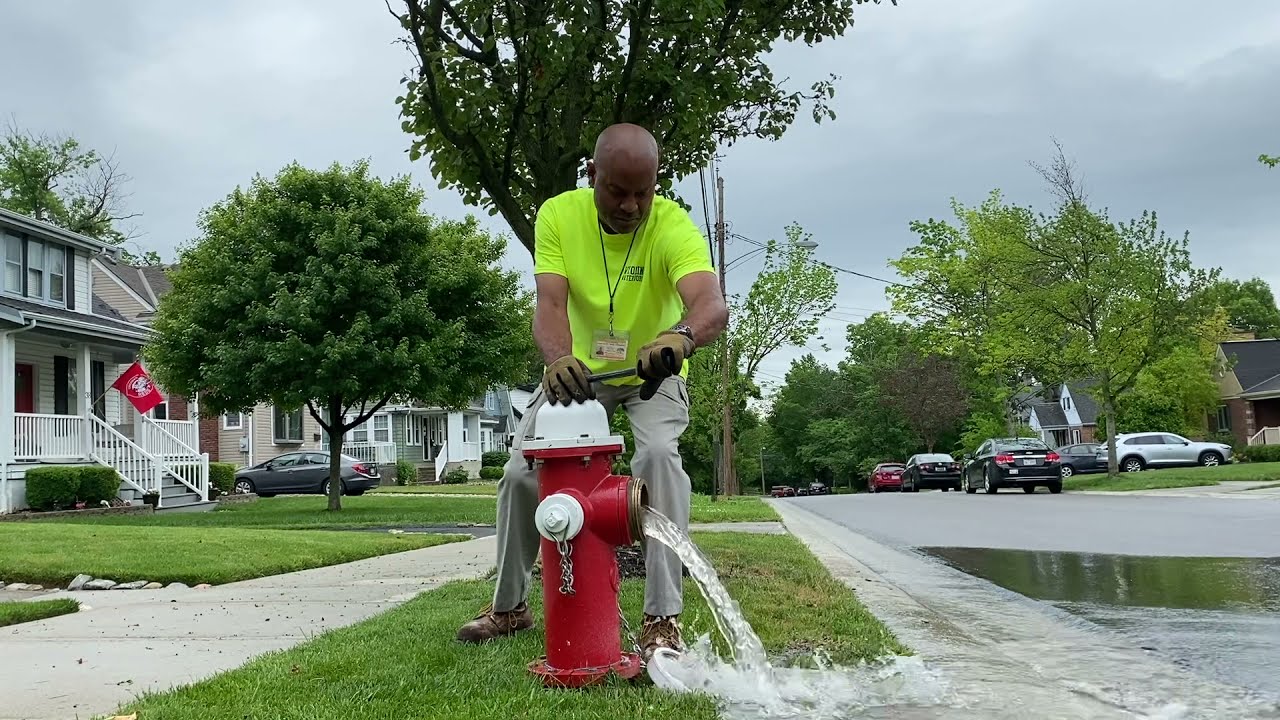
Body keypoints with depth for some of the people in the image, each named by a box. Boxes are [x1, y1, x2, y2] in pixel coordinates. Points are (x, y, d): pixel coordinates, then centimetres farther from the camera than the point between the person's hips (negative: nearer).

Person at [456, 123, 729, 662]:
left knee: (660, 456, -30)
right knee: (520, 473, -1)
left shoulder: (672, 226, -26)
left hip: (652, 374, -3)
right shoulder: (558, 215, -18)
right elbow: (549, 303, -28)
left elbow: (713, 306, -43)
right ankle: (509, 606, 22)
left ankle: (662, 620, -22)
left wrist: (680, 336, -67)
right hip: (578, 369, 3)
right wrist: (558, 358, -50)